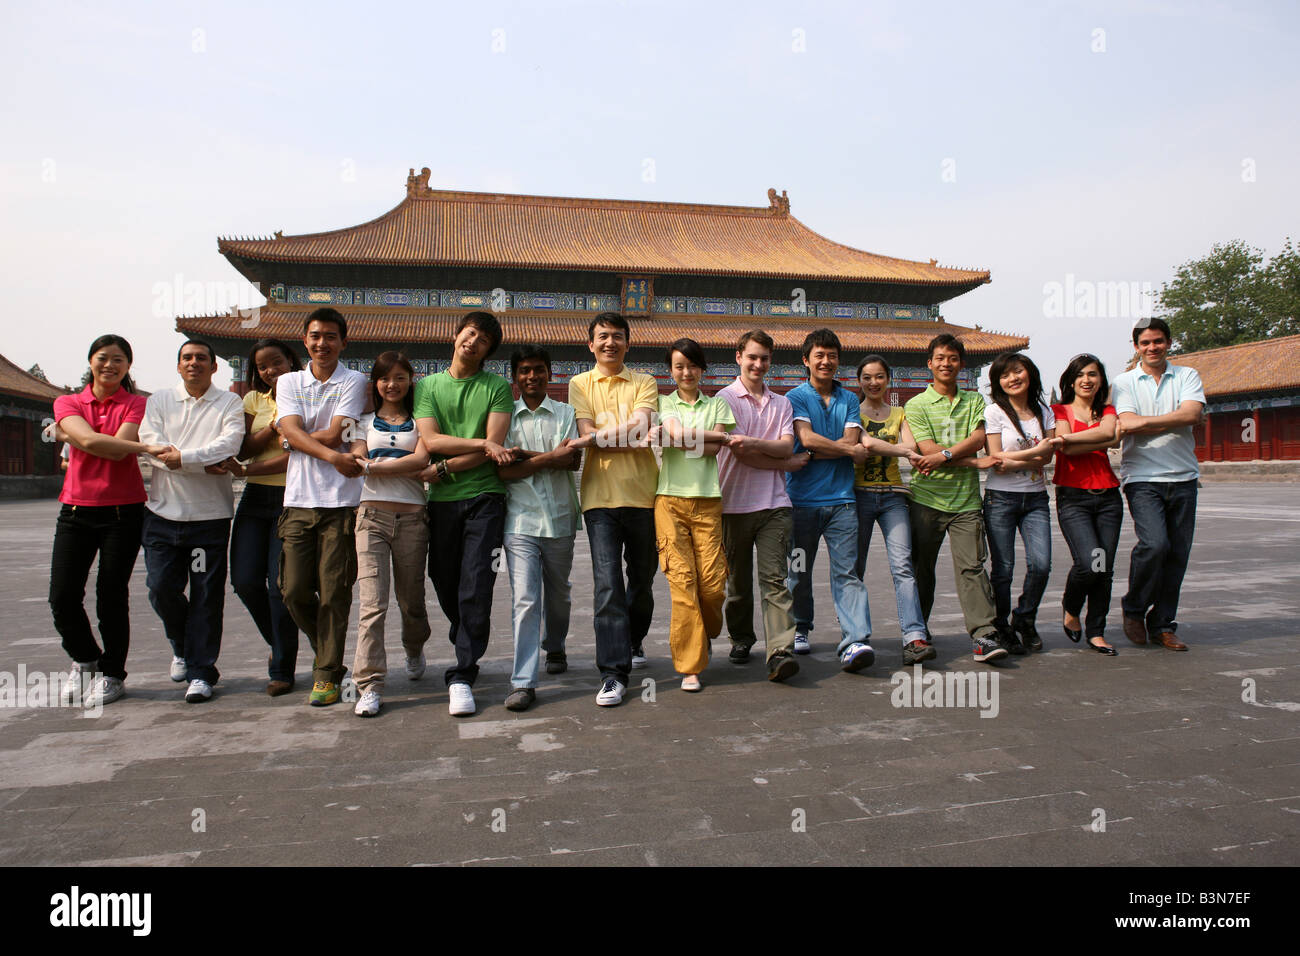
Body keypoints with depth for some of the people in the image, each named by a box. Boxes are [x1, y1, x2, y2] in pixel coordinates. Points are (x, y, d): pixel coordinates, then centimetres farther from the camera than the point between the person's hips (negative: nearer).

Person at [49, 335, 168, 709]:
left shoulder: (136, 405, 4)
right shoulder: (67, 403, 9)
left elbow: (118, 448, -12)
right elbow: (90, 441, -12)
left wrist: (70, 434, -3)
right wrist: (147, 448, -20)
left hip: (122, 511, -2)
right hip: (76, 510, 3)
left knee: (112, 596, 0)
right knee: (63, 597, 0)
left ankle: (111, 674, 17)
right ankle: (85, 661, 26)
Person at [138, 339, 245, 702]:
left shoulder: (230, 403, 4)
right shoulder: (158, 401, 10)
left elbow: (229, 444, -12)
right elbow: (152, 446, -5)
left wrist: (183, 458, -18)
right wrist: (205, 465, -13)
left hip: (210, 514, -2)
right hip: (164, 512, 2)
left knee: (207, 596, 0)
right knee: (161, 589, 2)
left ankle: (201, 671, 11)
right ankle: (182, 647, 30)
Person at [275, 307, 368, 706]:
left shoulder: (353, 382, 5)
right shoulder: (288, 382, 14)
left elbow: (333, 435, -7)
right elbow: (293, 433, -4)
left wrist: (297, 439, 3)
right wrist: (333, 455, -17)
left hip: (340, 500, -3)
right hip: (298, 499, 3)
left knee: (334, 592, -2)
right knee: (294, 590, 2)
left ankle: (327, 674, 10)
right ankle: (329, 653, 26)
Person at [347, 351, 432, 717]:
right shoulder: (365, 422, 16)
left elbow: (421, 458, -5)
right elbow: (359, 462, -1)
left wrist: (374, 466, -9)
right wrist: (408, 468, -10)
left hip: (412, 518, 0)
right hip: (372, 515, 0)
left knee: (411, 600, 8)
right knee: (373, 603, -11)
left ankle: (414, 649, 40)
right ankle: (369, 686, -8)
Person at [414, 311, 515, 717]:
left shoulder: (497, 387, 6)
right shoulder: (427, 385, 12)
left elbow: (494, 450, -6)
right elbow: (431, 440, -3)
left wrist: (447, 467, -12)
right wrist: (482, 444, -13)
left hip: (484, 497, -3)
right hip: (441, 500, 3)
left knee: (476, 587, -10)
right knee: (445, 584, 10)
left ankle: (462, 676, -4)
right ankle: (469, 650, 35)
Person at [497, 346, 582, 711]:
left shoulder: (566, 413, 8)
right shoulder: (505, 417, 6)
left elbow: (573, 460, -8)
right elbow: (503, 470, -5)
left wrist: (523, 454, -12)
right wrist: (549, 457, -11)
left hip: (560, 519, 2)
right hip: (520, 520, -2)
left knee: (557, 593, 15)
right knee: (525, 599, -10)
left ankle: (554, 647, 42)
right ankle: (523, 682, -9)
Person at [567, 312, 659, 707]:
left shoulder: (643, 383, 10)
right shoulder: (580, 384, 11)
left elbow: (639, 428, -9)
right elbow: (588, 435, -4)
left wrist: (596, 437, -13)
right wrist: (628, 438, -10)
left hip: (642, 493, 1)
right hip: (600, 496, -1)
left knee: (642, 579, 13)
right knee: (607, 583, -9)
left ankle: (633, 641, 39)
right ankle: (613, 673, -7)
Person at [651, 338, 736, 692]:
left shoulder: (717, 405, 16)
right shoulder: (662, 404, 13)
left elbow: (713, 450, 0)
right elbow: (675, 434, -9)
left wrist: (682, 437, -8)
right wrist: (715, 436, -6)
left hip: (707, 499, 2)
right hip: (670, 498, -1)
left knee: (713, 582, -6)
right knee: (681, 580, -7)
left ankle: (704, 635, 26)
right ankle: (690, 666, 2)